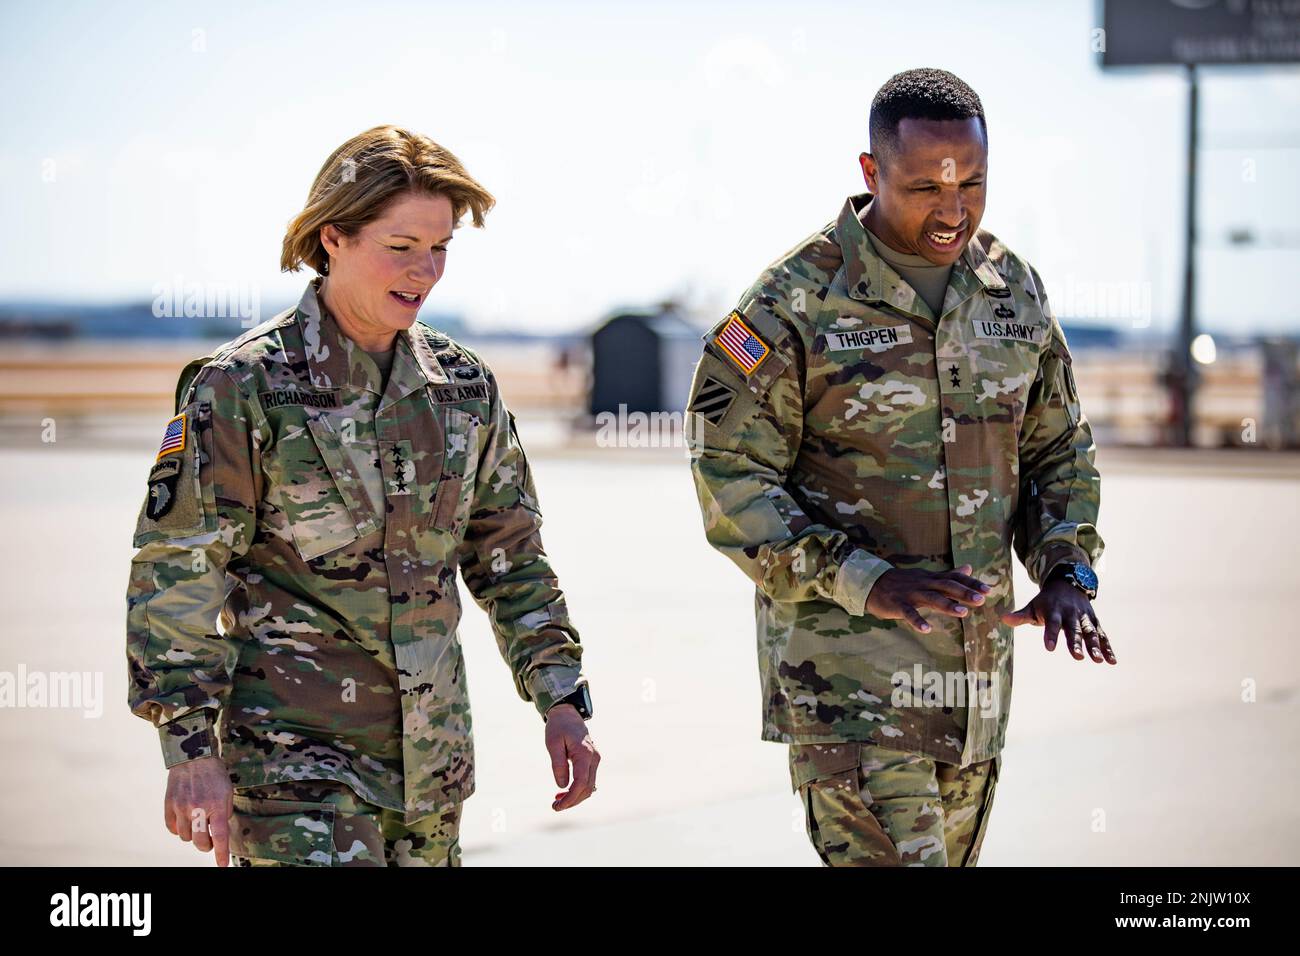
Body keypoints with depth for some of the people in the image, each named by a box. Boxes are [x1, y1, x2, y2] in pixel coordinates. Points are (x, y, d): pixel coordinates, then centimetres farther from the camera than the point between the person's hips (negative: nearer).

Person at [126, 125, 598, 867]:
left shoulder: (464, 386, 8)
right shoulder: (245, 386, -8)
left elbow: (512, 560, 16)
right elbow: (174, 575, -10)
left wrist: (562, 703, 8)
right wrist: (191, 749, -15)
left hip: (431, 757, 6)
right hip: (291, 750, -6)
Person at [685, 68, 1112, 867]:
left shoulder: (1015, 292, 6)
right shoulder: (796, 303, -11)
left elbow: (1059, 450, 15)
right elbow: (731, 482, -12)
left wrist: (1066, 576, -3)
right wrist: (867, 583, -23)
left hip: (976, 665, 6)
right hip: (847, 667, -6)